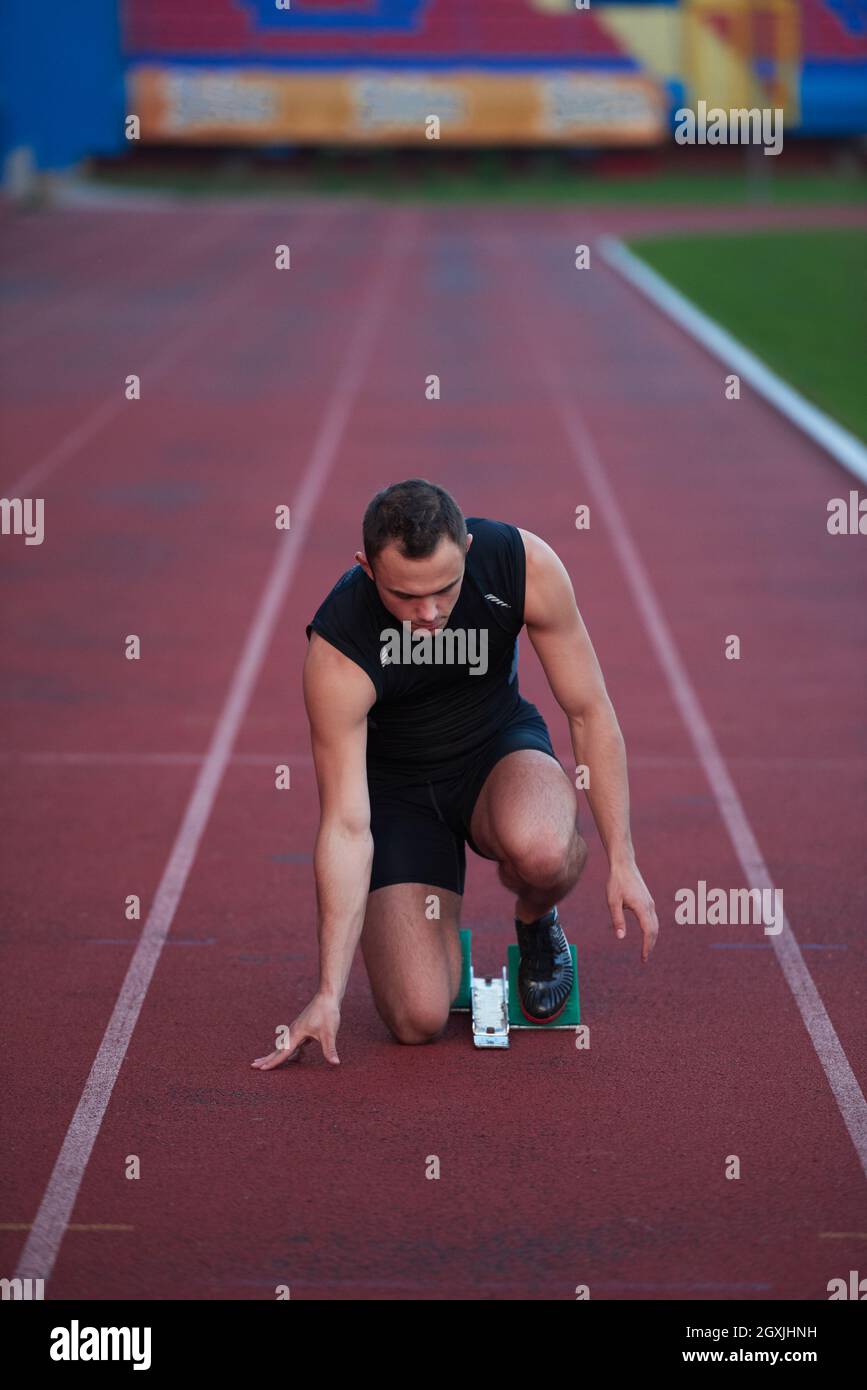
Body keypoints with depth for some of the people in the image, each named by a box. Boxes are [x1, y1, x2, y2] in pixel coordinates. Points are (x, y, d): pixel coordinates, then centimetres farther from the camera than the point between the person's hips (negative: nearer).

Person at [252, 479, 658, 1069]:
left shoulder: (526, 564, -26)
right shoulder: (338, 652, -31)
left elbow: (590, 711, -13)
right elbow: (346, 827, -28)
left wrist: (622, 861, -16)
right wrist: (329, 993, -31)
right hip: (397, 784, -1)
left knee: (541, 851, -37)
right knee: (418, 1019, -17)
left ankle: (538, 922, 0)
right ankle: (440, 936, 20)